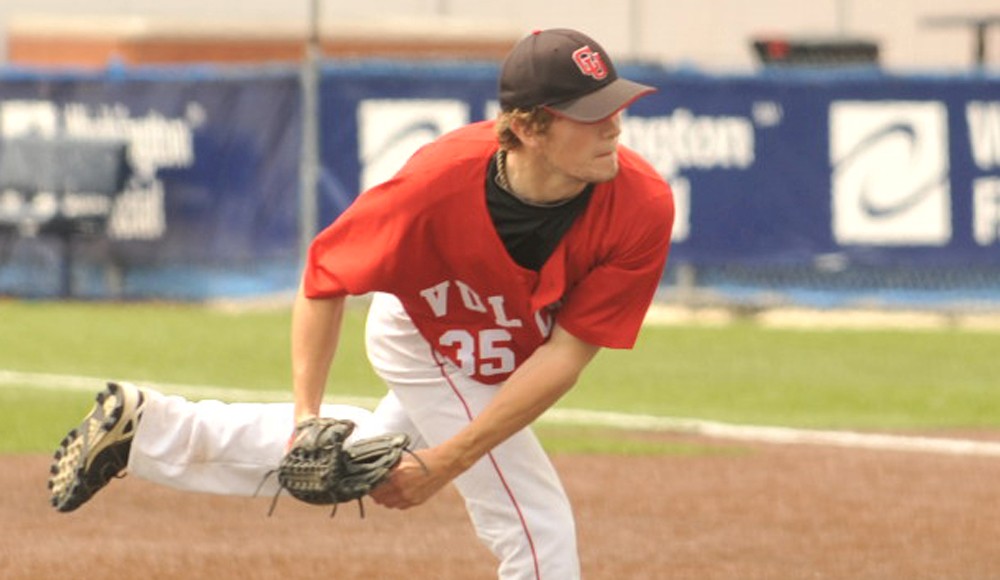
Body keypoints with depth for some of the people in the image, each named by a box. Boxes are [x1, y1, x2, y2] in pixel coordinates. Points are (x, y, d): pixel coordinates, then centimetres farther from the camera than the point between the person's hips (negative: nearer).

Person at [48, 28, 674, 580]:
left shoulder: (642, 207, -34)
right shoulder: (439, 182, -39)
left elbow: (567, 352, -29)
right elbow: (323, 280, -22)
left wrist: (450, 460, -31)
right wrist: (308, 416, -29)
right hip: (432, 347, -5)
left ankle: (153, 428, 38)